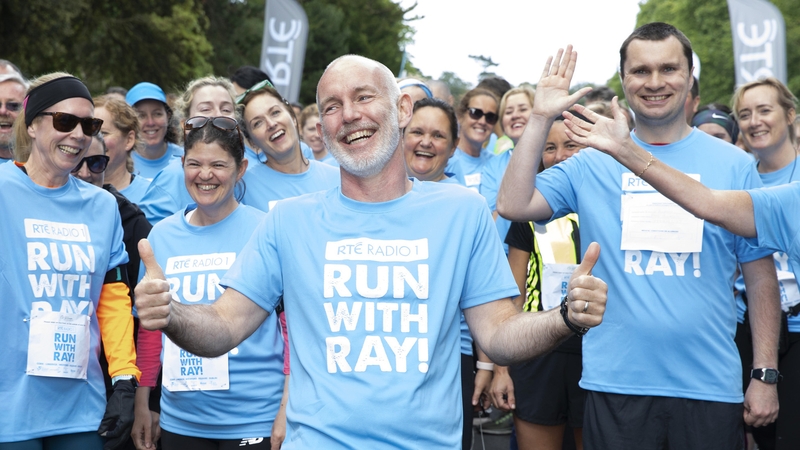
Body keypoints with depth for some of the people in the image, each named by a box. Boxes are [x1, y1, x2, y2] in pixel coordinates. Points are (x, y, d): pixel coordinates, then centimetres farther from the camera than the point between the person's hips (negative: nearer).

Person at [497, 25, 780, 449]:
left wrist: (765, 375, 0)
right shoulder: (592, 164, 3)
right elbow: (512, 205, -9)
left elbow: (760, 275, 4)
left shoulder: (734, 165, 2)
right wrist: (540, 118, -13)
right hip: (616, 384, 0)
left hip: (711, 387, 0)